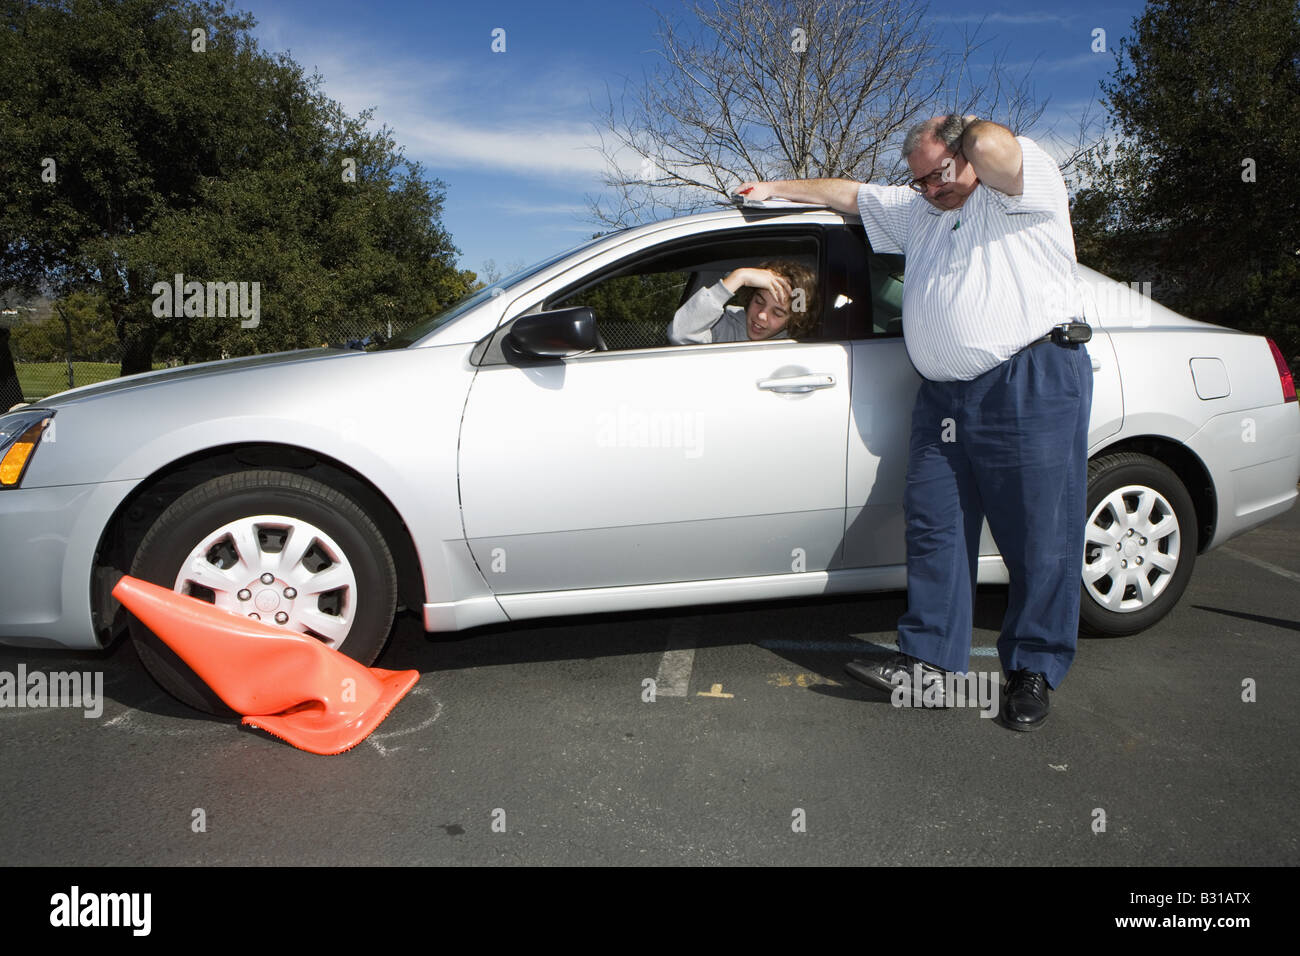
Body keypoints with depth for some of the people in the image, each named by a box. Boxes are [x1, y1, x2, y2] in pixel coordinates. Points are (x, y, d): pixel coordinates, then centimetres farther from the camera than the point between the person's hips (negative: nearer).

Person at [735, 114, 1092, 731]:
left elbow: (993, 148, -18)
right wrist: (777, 188, 35)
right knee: (934, 528, 3)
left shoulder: (1025, 189, 4)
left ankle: (1033, 674, 10)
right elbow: (848, 193, 35)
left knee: (1040, 537, -2)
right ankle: (930, 663, 9)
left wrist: (965, 127, 4)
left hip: (1032, 384, -7)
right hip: (942, 396, 7)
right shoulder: (919, 212, 26)